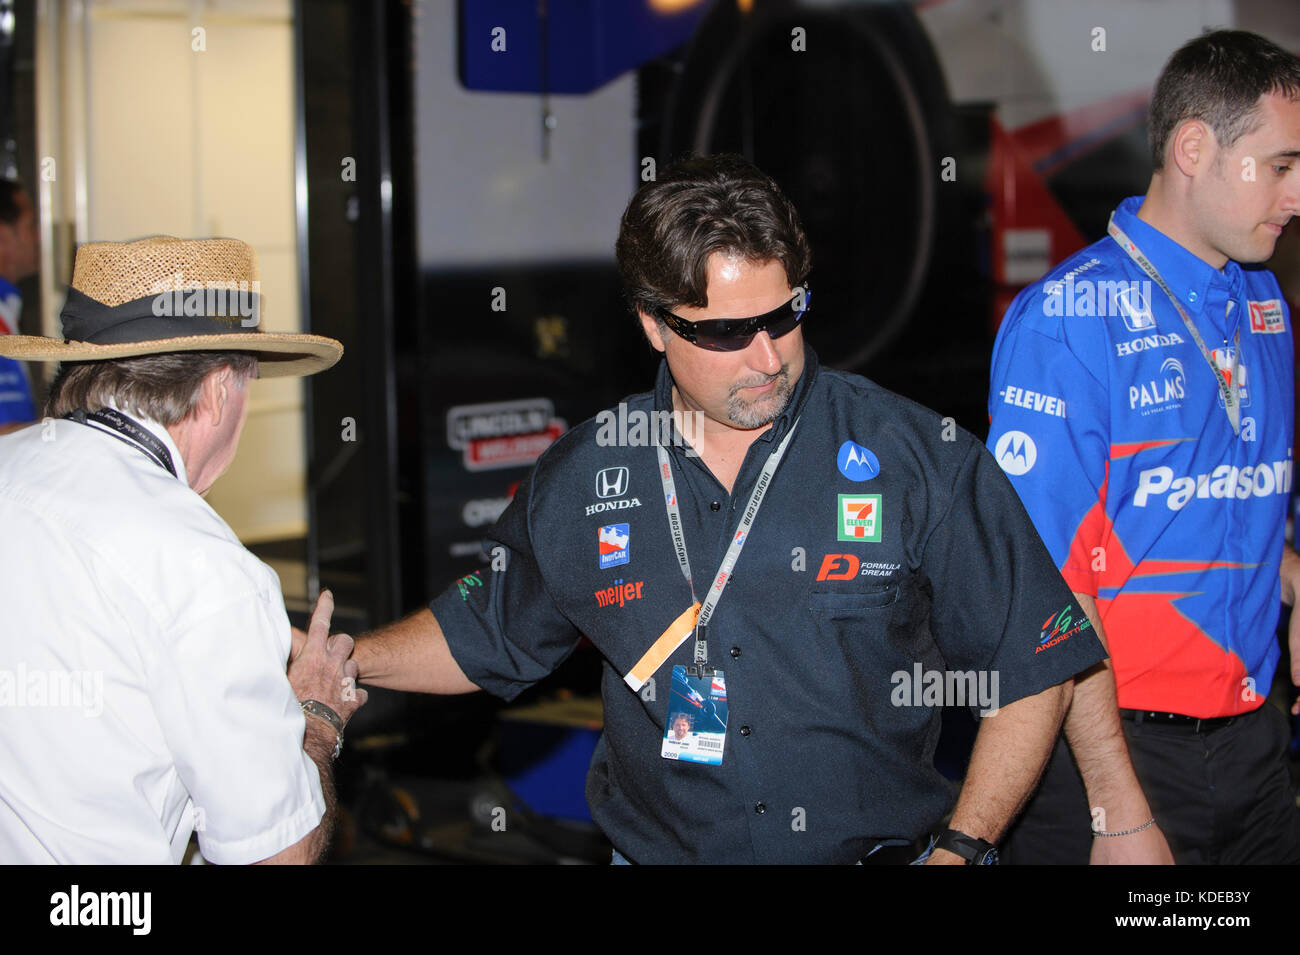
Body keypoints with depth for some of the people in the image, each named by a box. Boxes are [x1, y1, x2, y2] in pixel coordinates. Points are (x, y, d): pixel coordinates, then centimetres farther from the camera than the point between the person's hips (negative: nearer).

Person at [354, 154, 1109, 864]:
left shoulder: (919, 460, -7)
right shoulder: (578, 481, 1)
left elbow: (1034, 669, -1)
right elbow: (485, 634, 17)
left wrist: (962, 849, -8)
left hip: (876, 850, -4)